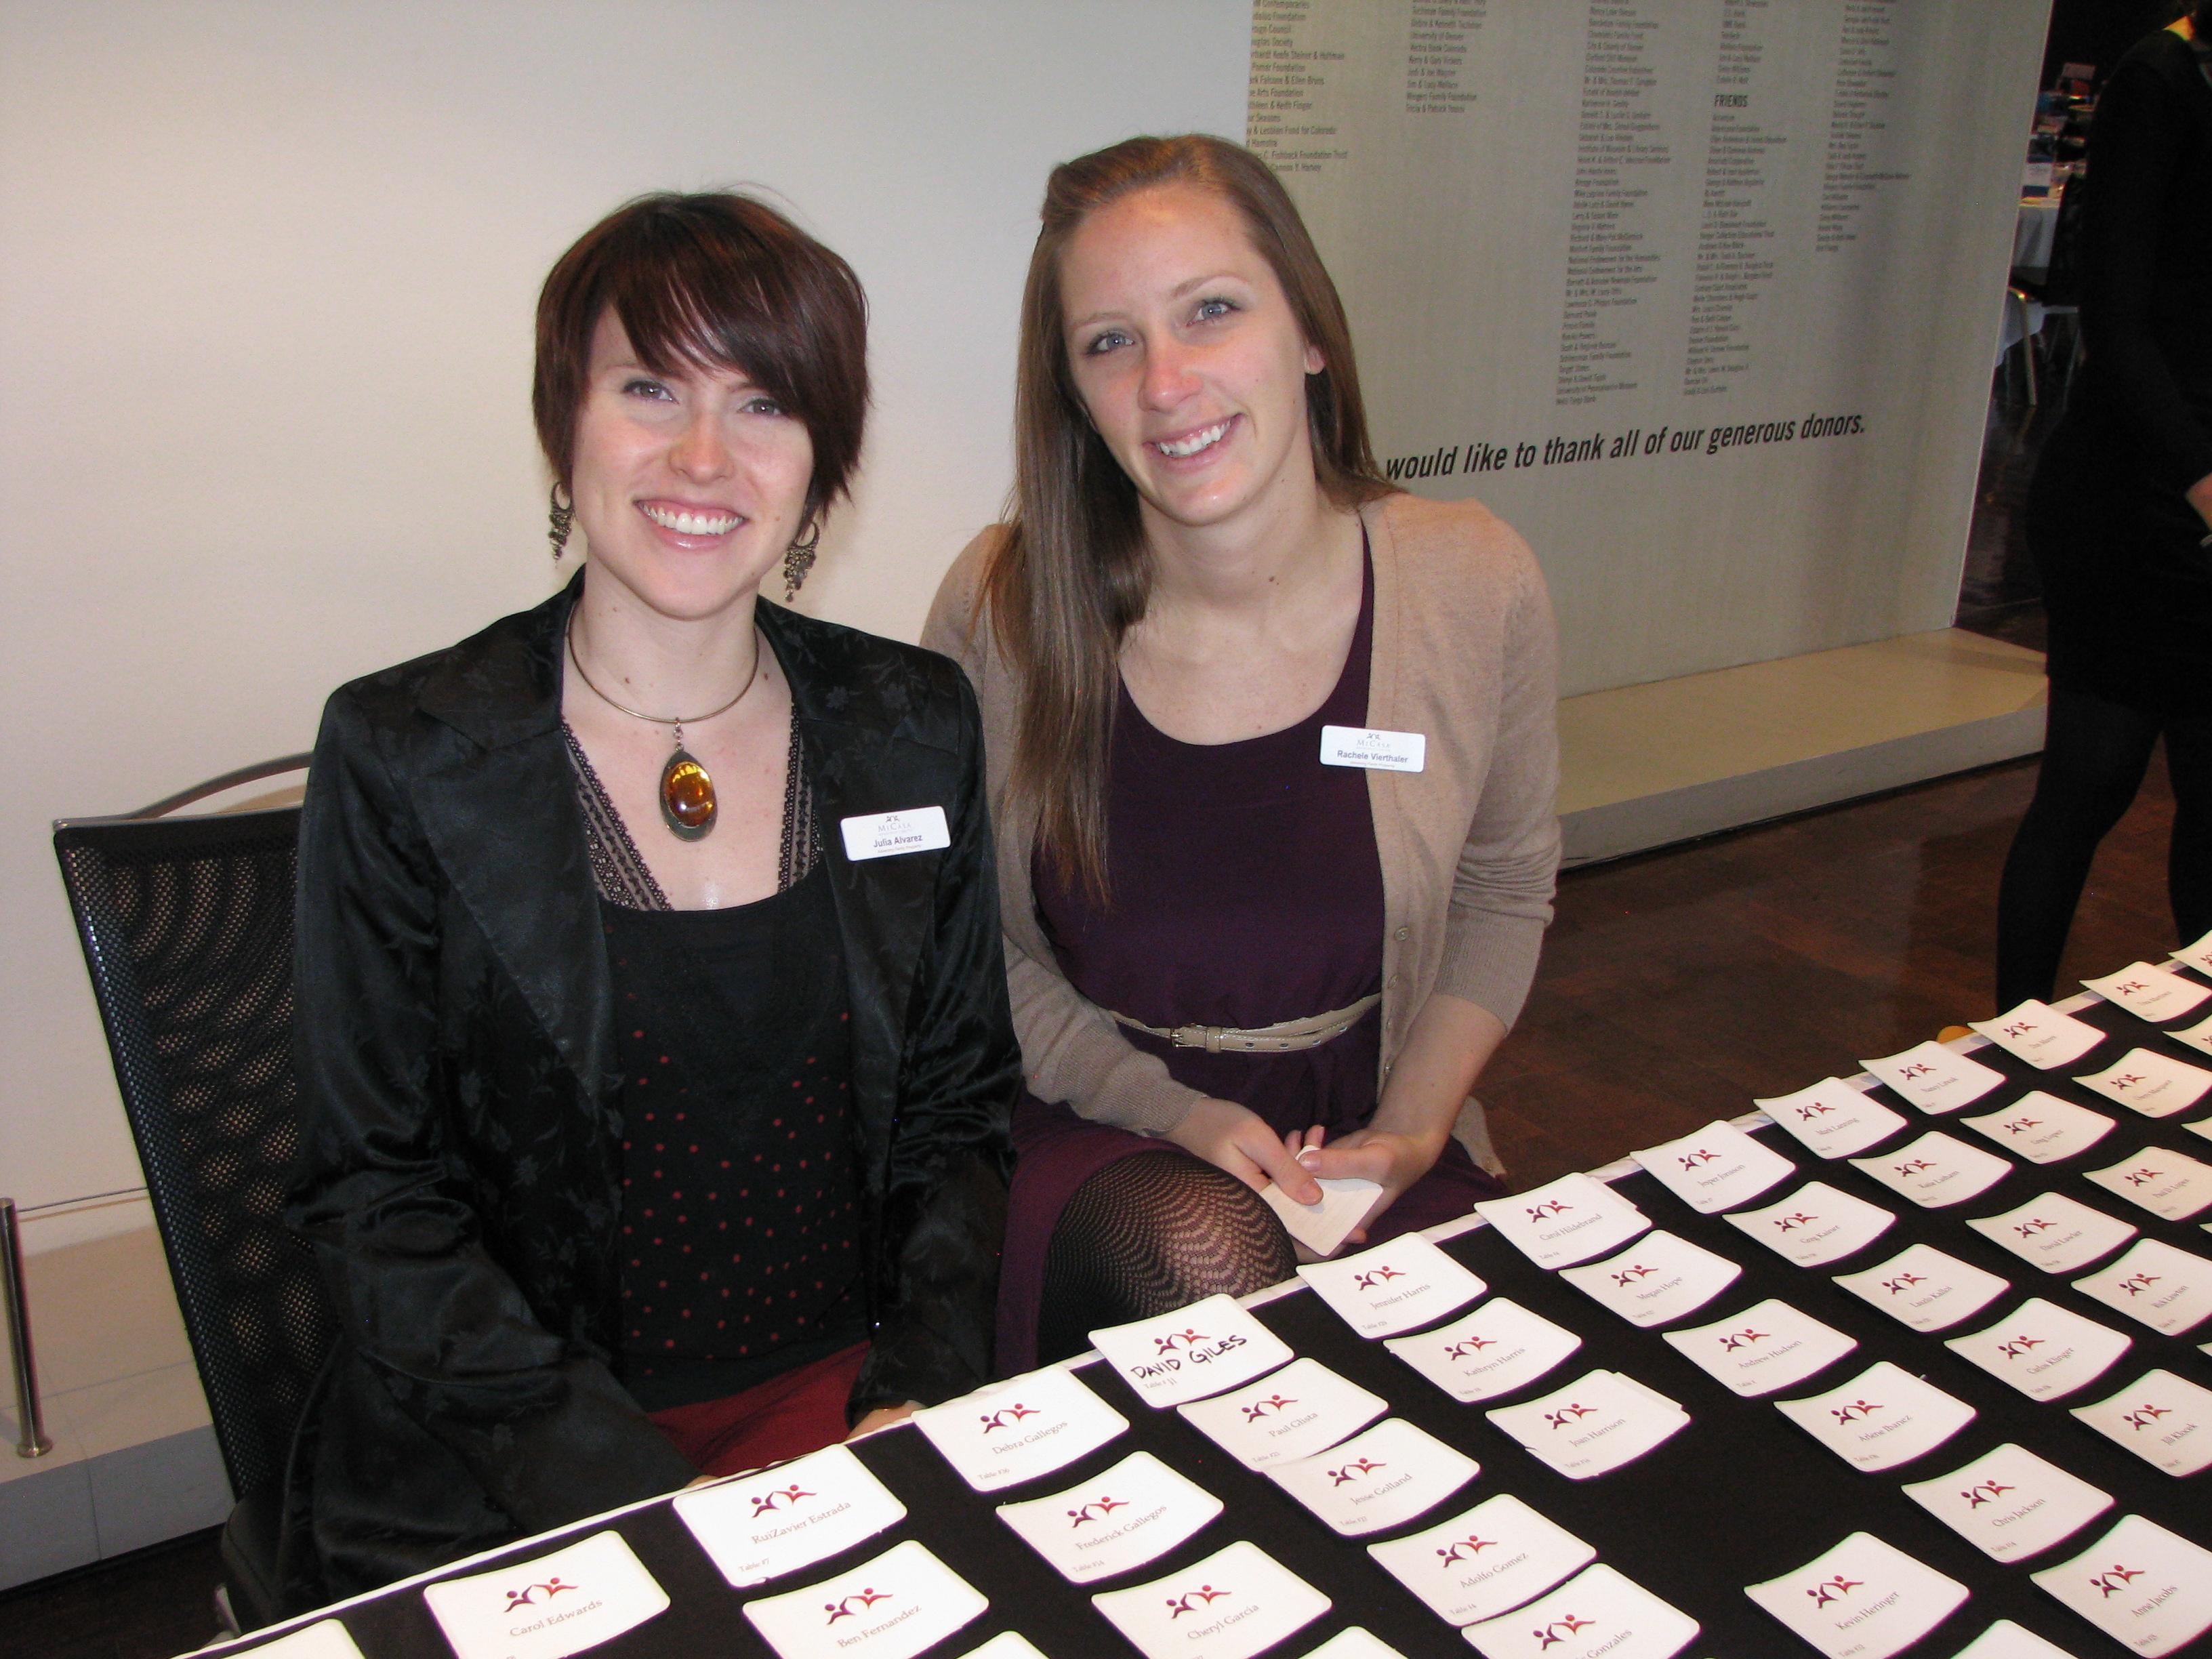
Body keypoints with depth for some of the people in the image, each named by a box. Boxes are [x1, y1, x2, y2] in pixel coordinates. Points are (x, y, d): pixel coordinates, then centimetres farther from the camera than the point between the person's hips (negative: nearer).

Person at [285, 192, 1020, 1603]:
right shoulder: (405, 756, -6)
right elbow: (373, 1190, -5)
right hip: (513, 1467, -3)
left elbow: (957, 1108, 8)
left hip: (850, 1393, 3)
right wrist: (632, 1489, -14)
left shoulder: (916, 727, 2)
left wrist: (926, 1392, -6)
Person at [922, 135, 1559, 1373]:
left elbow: (1505, 890, 7)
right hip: (1102, 1132, -1)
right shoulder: (1003, 610, -13)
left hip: (1370, 1125, 2)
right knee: (1206, 1251, -32)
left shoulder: (1477, 586, -9)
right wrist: (1179, 1116, -12)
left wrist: (1412, 1129, -5)